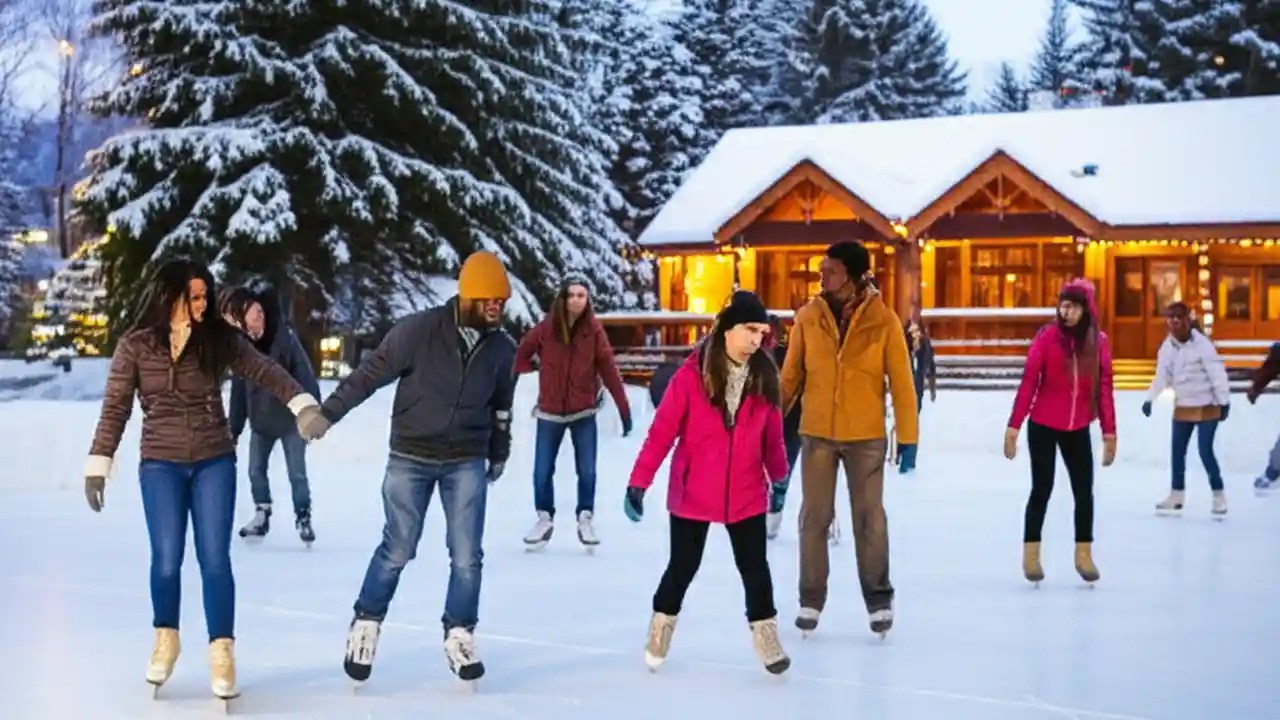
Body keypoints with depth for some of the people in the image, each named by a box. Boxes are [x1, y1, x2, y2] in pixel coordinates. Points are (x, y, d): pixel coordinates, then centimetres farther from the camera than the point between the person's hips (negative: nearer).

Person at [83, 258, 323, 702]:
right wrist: (98, 463, -3)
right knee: (166, 560, -2)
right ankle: (165, 639, 23)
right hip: (160, 466, 0)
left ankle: (222, 653, 4)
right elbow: (116, 409, 0)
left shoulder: (219, 339, -2)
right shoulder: (135, 346, -3)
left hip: (215, 463, 1)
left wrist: (301, 402, -16)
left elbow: (264, 371, -3)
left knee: (215, 559, -3)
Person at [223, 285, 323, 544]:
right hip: (260, 422, 4)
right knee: (256, 470, 8)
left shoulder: (284, 337, -17)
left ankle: (303, 518, 15)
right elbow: (239, 389, 2)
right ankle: (262, 516, 24)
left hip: (290, 419, -4)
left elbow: (305, 376, -18)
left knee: (297, 474, 1)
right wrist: (235, 427, 3)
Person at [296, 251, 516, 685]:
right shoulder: (419, 331, -17)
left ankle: (459, 635, 17)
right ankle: (365, 626, 21)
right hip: (411, 459, -3)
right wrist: (327, 414, -8)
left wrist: (499, 455, 22)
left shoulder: (502, 348, -3)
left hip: (467, 464, 3)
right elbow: (369, 375, -9)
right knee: (397, 550, 2)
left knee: (467, 556, 0)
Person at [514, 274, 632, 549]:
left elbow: (609, 370, -11)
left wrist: (624, 409, -12)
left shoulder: (594, 330, -11)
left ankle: (585, 520, 20)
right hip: (549, 413, 0)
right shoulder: (546, 328, -11)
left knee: (586, 471, 2)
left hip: (584, 413, 0)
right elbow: (520, 356, 2)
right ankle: (544, 519, 25)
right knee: (542, 471, 5)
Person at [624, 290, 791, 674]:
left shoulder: (764, 376, -4)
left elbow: (772, 436, 8)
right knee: (683, 565, 12)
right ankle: (662, 623, 36)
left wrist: (780, 477, 17)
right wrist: (638, 483, -16)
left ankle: (764, 632, 26)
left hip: (747, 495, 2)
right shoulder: (693, 373, -16)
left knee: (754, 566, 8)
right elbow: (662, 432, -15)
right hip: (693, 493, -2)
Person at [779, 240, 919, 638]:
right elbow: (791, 375, 3)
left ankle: (879, 599, 19)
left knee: (869, 518, 6)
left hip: (866, 436, -2)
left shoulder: (884, 320, -8)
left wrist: (908, 436, -6)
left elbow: (901, 381, -5)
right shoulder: (808, 317, -2)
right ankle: (811, 600, 18)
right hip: (816, 434, 2)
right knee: (814, 517, 7)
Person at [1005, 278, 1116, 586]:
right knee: (1042, 489, 1)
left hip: (1078, 430, 3)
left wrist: (1109, 432, 1)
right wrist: (1013, 426, -13)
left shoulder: (1099, 341, -3)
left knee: (1085, 491, 3)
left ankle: (1084, 554, 16)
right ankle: (1031, 555, 12)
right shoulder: (1047, 336, -11)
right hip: (1043, 427, -3)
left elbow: (1104, 388, 1)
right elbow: (1028, 383, -11)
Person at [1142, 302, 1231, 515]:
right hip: (1182, 408, 6)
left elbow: (1217, 373, -19)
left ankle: (1219, 495, 6)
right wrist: (1150, 399, -4)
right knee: (1177, 451, 11)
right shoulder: (1167, 347, 0)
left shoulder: (1202, 345, -18)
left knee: (1205, 451, -8)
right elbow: (1162, 376, 4)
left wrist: (1224, 401, -21)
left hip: (1207, 407, -6)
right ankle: (1177, 494, 24)